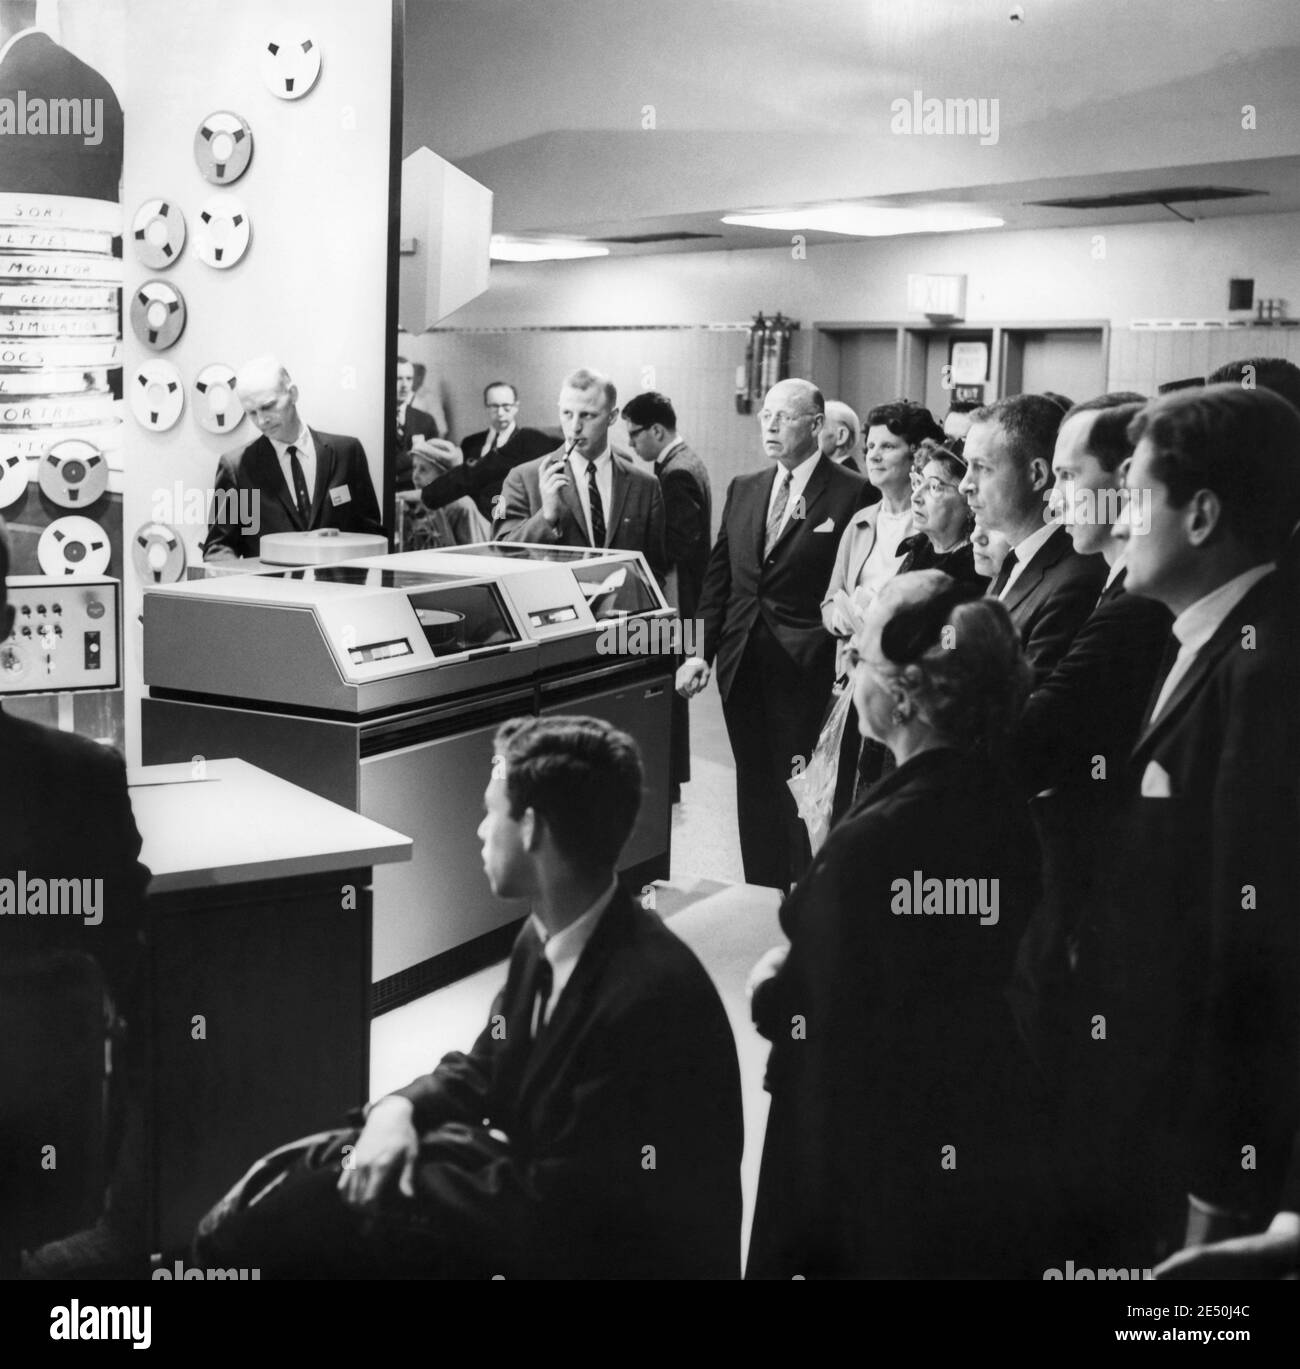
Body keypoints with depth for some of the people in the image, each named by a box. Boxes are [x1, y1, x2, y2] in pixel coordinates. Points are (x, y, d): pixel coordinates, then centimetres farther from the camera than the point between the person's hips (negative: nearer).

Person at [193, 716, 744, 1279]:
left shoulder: (649, 998, -29)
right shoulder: (543, 937, 0)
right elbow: (481, 1071, 13)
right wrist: (399, 1109, -8)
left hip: (590, 1252, -8)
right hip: (537, 1189, 8)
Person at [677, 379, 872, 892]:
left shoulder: (850, 493, -7)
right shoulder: (743, 489, 12)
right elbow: (718, 577, 13)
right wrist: (699, 650, 5)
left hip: (806, 671, -6)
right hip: (742, 666, 6)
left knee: (803, 792, 0)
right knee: (755, 791, 13)